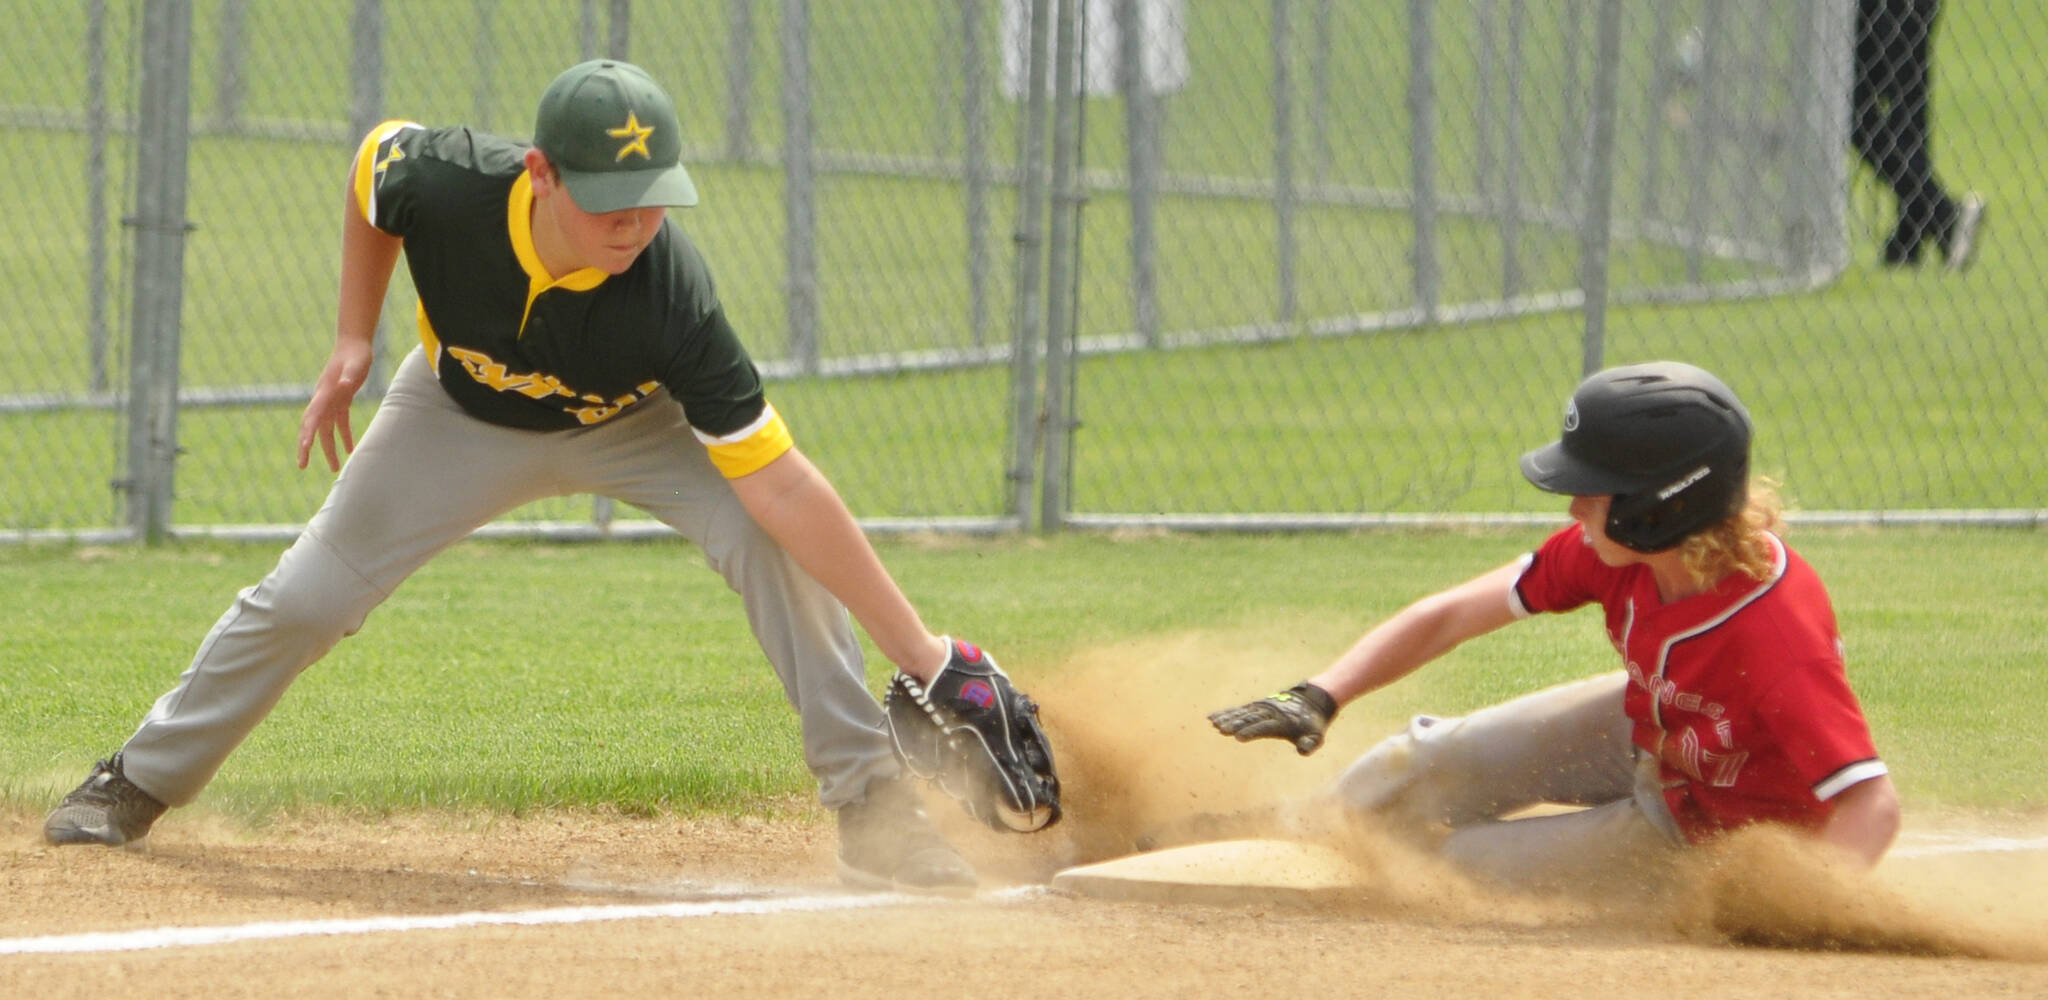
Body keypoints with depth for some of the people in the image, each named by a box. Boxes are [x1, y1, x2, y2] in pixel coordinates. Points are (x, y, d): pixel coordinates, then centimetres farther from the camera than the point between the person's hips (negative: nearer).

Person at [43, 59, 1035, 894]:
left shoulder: (672, 301, -42)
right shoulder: (444, 182, -37)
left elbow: (780, 486, -41)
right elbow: (375, 159, -9)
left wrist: (921, 652, -44)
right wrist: (354, 340, -7)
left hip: (631, 424, -2)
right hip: (466, 415, 2)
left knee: (765, 537, -28)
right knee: (304, 597, 3)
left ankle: (870, 809, -20)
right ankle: (142, 779, 26)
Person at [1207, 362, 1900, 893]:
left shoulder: (1778, 636, -42)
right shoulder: (1610, 551, -23)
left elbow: (1871, 803, -46)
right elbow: (1452, 616, -14)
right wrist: (1318, 700, -22)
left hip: (1707, 827, -6)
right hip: (1643, 729, 6)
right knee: (1420, 766, 6)